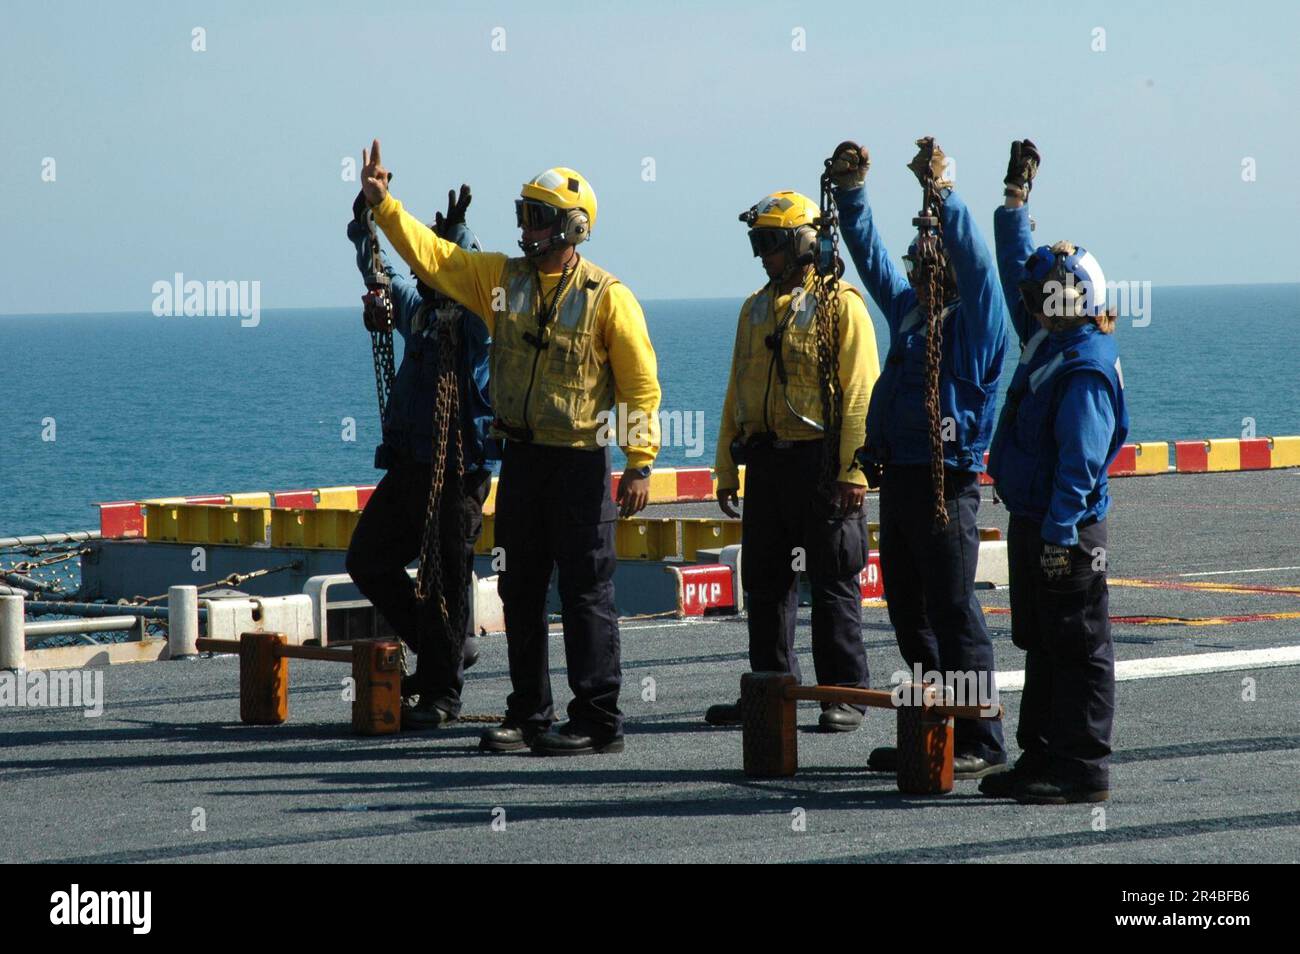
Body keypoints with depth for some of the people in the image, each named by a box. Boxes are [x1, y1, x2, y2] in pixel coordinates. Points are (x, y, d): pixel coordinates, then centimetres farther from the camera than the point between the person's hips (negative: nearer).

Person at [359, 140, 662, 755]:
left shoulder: (607, 297, -7)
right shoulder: (499, 278, 8)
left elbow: (641, 384, -8)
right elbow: (429, 255, 6)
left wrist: (640, 463, -13)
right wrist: (382, 203, -6)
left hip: (580, 462, -6)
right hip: (520, 457, 6)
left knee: (586, 591, -4)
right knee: (520, 590, 11)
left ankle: (599, 721, -1)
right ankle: (529, 715, 20)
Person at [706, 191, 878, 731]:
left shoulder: (840, 305, -6)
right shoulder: (756, 308, 16)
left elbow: (859, 394, -12)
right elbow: (737, 393, 19)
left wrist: (853, 470, -19)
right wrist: (726, 469, 15)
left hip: (820, 459, -7)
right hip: (765, 460, 7)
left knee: (833, 584, -1)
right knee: (765, 581, 10)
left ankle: (844, 695, 4)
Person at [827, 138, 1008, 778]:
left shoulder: (975, 322, -6)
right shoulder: (908, 311, 15)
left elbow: (974, 261, -21)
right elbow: (870, 256, 22)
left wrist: (942, 194, -29)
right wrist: (850, 192, 14)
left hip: (945, 482, -8)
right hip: (898, 479, 8)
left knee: (953, 617, -7)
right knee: (910, 620, 12)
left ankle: (981, 745, -4)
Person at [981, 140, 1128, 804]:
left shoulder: (1086, 369, -19)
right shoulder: (1048, 345, 9)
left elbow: (1081, 461, -23)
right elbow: (1017, 270, 23)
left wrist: (1060, 533, -25)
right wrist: (1015, 200, 26)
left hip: (1066, 532, -10)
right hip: (1032, 523, 10)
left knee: (1078, 649, -4)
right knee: (1041, 647, 15)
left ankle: (1083, 770, -1)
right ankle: (1041, 756, 23)